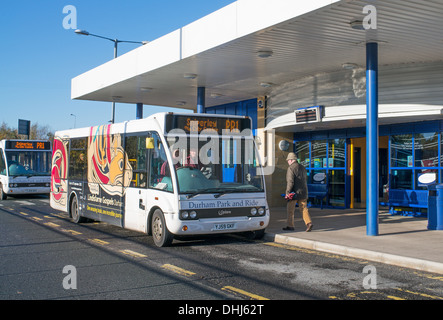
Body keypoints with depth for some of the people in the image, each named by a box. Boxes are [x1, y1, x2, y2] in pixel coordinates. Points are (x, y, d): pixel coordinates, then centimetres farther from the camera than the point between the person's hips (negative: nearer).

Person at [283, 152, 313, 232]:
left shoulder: (291, 168, -11)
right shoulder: (302, 167, 13)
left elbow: (290, 182, -18)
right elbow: (306, 179, 20)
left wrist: (287, 192, -14)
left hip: (294, 193, -7)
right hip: (303, 192, 7)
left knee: (290, 210, 5)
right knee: (304, 209, 6)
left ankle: (290, 226, 11)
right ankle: (309, 223, -10)